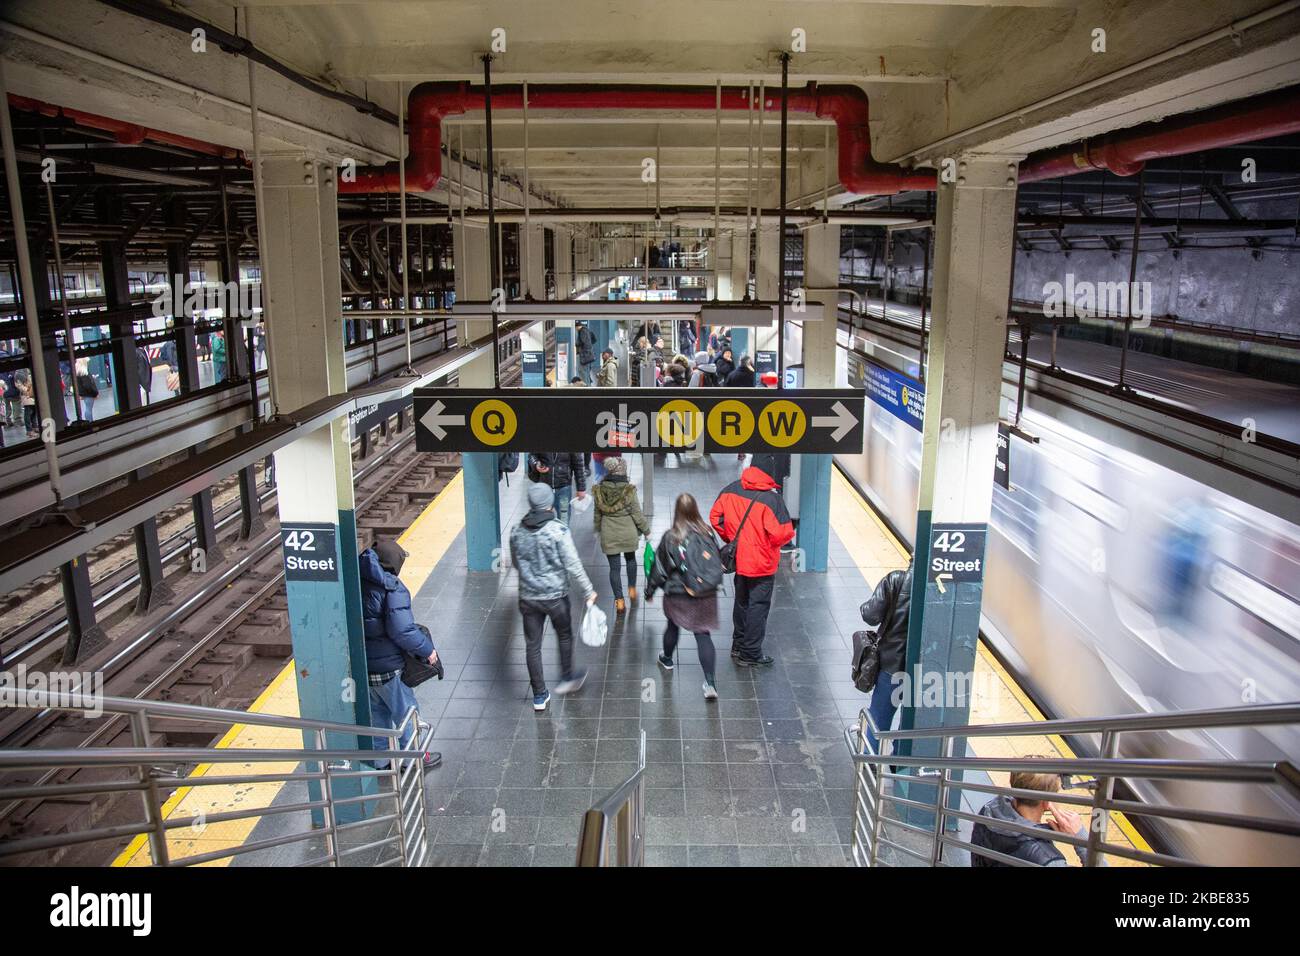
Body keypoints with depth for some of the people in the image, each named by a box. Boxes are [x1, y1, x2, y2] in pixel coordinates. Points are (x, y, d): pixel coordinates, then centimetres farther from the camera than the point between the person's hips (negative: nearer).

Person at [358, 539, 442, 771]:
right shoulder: (392, 589, -23)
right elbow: (401, 631, -28)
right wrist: (426, 650, -15)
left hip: (359, 663, 7)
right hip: (386, 666, -7)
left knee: (377, 711, 24)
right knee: (406, 711, 13)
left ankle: (380, 759, 37)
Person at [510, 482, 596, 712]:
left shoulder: (517, 531, -5)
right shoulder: (559, 531, -18)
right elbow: (573, 566, -16)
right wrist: (589, 591, -6)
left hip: (528, 598, 3)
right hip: (555, 596, -3)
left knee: (532, 646, 12)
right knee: (565, 636, 23)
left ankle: (539, 696, 21)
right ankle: (567, 678, 39)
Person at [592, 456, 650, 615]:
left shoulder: (600, 490, -9)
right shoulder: (629, 490, -17)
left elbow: (597, 513, 3)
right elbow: (637, 514, -10)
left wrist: (598, 530, 20)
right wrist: (646, 530, 5)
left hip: (608, 536, 1)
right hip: (628, 533, -1)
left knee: (614, 567, 9)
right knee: (630, 559, 26)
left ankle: (619, 601, 11)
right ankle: (632, 590, 39)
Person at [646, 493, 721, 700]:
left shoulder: (670, 537, -15)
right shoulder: (707, 533, -8)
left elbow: (659, 567, -6)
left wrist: (650, 590, 8)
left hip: (677, 594, -1)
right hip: (706, 595, 1)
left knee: (673, 624, 24)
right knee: (703, 634, 4)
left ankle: (667, 659, 49)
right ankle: (710, 682, -4)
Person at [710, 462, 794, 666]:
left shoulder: (730, 490, -5)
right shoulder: (771, 498, -23)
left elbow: (715, 516, 4)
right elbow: (782, 533, -24)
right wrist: (772, 545, -2)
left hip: (739, 559, 6)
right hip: (762, 564, -6)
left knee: (741, 602, 22)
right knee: (758, 607, 8)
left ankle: (738, 645, 35)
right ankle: (750, 654, 17)